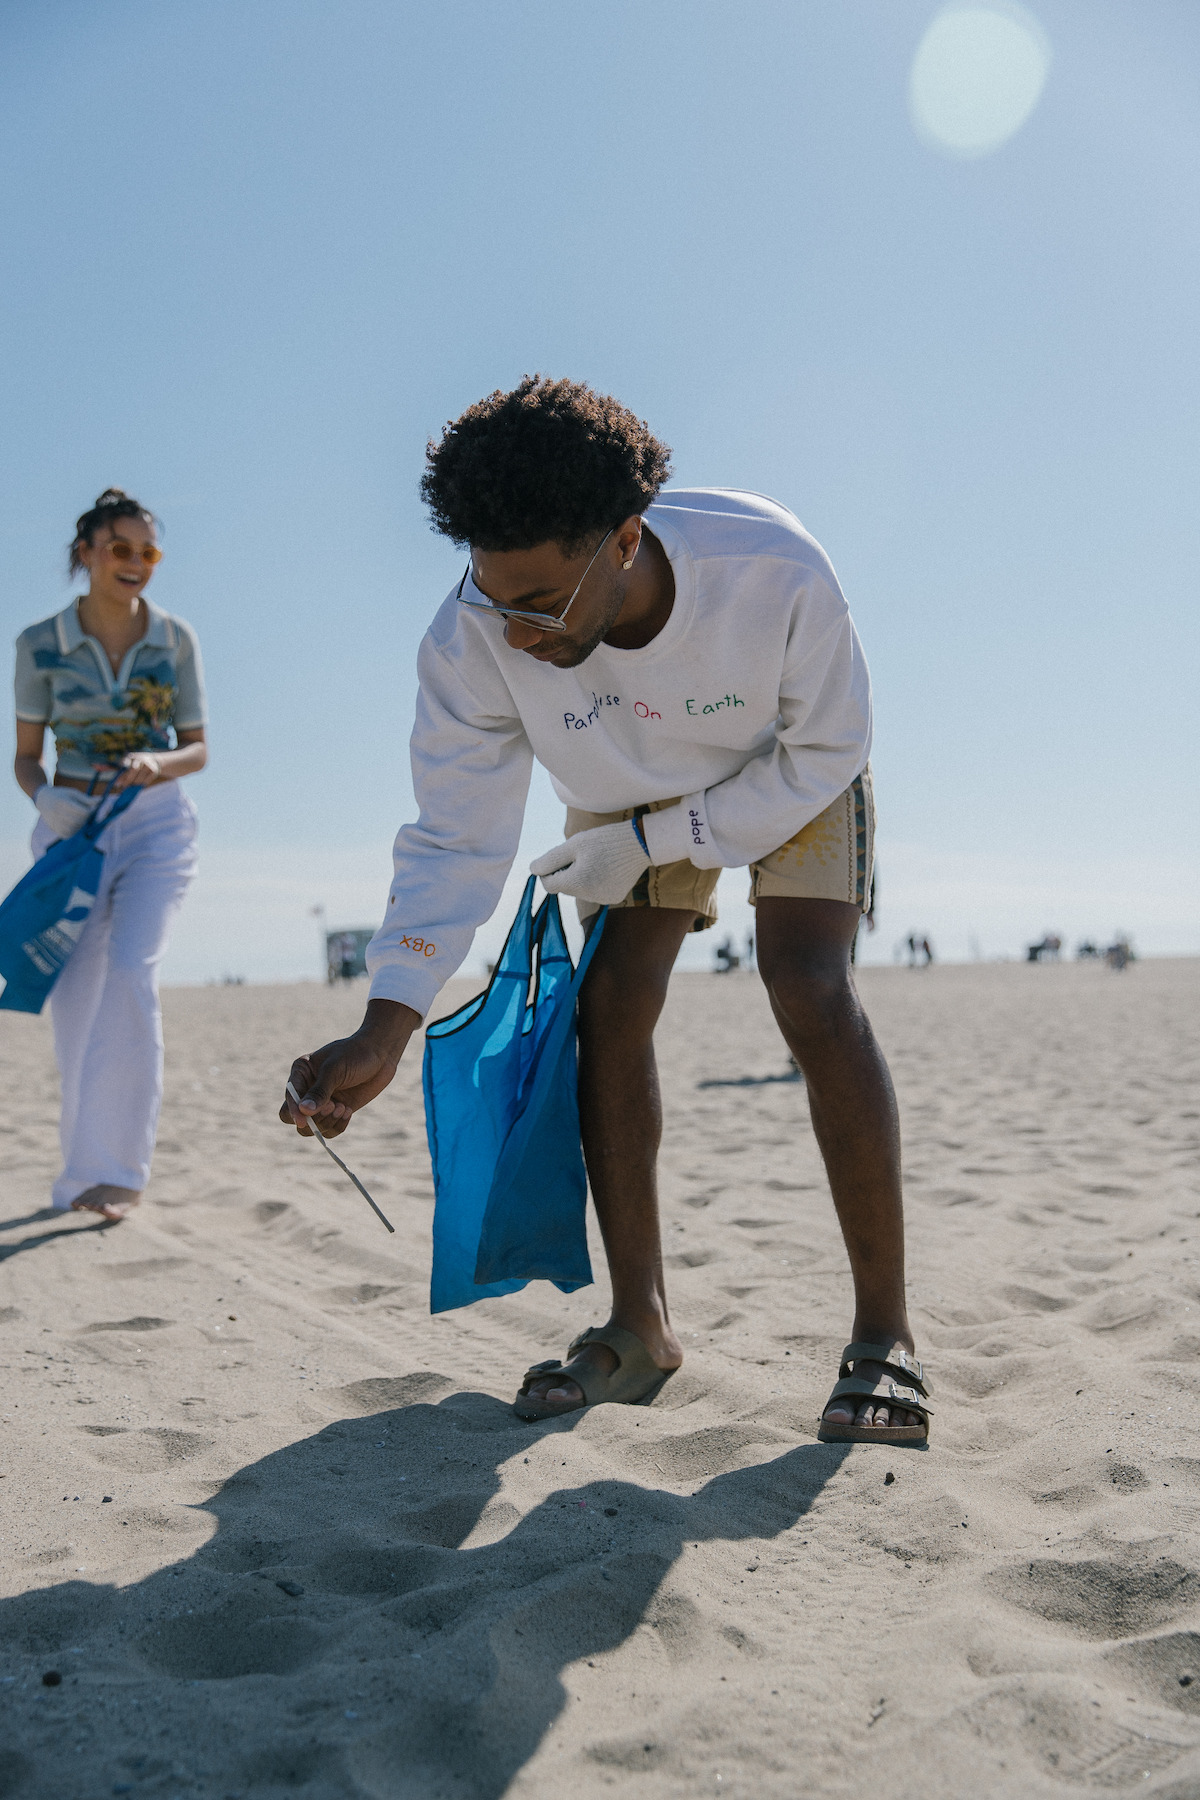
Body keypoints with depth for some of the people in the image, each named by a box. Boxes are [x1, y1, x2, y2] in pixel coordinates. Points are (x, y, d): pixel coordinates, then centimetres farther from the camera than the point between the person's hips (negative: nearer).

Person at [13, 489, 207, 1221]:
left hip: (156, 824, -1)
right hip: (72, 827, 1)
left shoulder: (175, 639, 2)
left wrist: (157, 764, -18)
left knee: (130, 975, -20)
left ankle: (112, 1166, -14)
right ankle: (88, 1168, 15)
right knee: (75, 997, 2)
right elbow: (27, 754, 5)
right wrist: (46, 798, -17)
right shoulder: (41, 644, 1)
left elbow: (197, 749, 4)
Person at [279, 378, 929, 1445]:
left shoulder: (776, 574, -39)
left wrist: (650, 841, -26)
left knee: (813, 995, -21)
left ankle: (884, 1335, -14)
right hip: (630, 794, 3)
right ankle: (641, 1329, 3)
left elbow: (825, 752, -23)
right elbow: (456, 840, -25)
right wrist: (385, 1029, -37)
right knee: (610, 1010, -9)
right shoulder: (474, 638, -33)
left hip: (791, 775, -3)